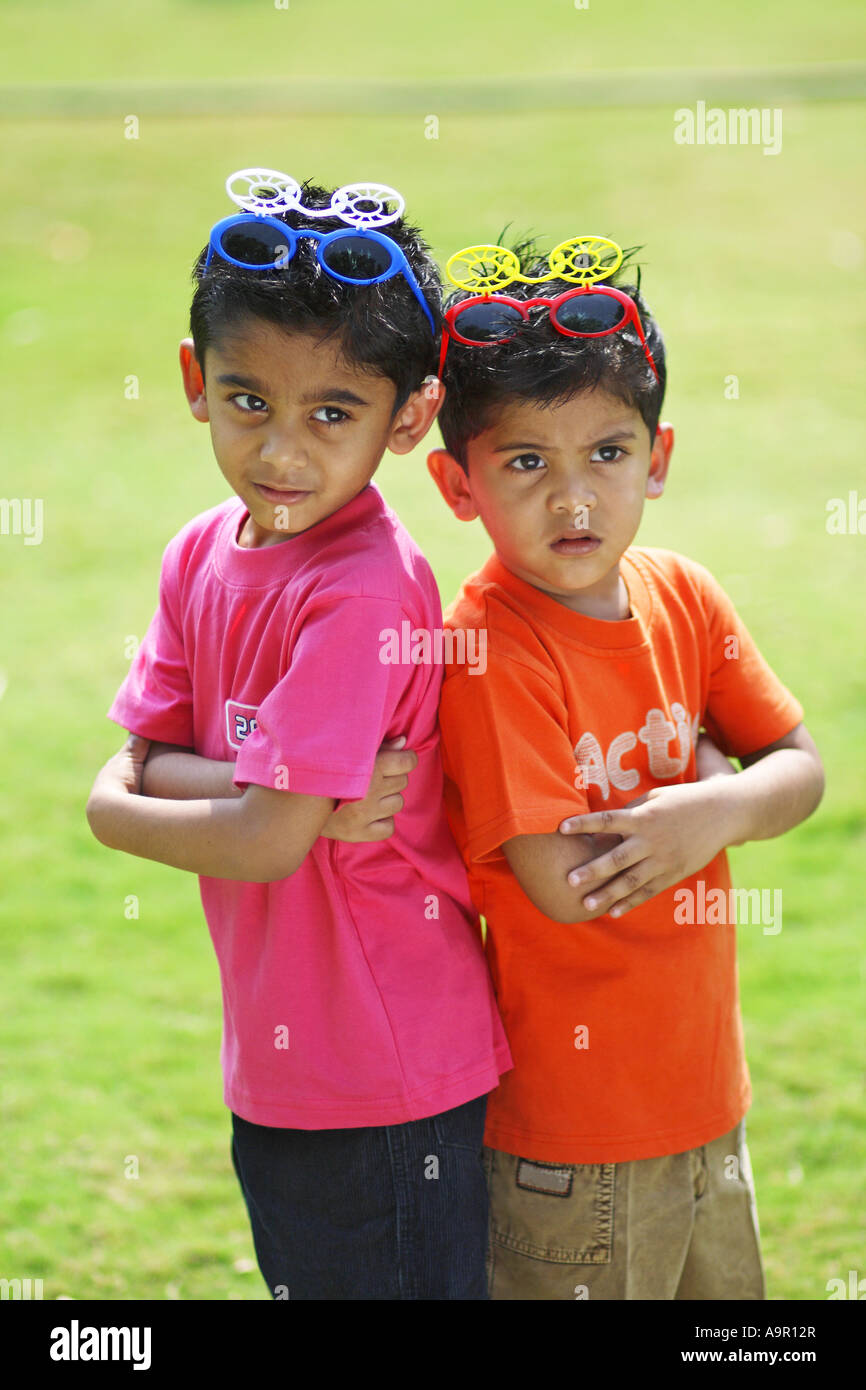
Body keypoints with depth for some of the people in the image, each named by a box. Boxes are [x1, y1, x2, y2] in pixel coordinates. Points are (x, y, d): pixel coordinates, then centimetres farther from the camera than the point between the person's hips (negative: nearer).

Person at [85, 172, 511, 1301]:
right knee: (297, 1283, 22)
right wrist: (294, 792, -18)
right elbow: (141, 765, -1)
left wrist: (125, 802, -7)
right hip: (271, 1067, 8)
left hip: (389, 1082, -8)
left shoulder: (366, 590, -23)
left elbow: (265, 844, -24)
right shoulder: (201, 553, 2)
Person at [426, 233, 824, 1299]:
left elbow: (800, 769, 3)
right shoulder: (486, 648, -20)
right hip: (567, 1135, -7)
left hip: (702, 1084, 7)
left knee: (727, 1290, 21)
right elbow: (563, 882, -26)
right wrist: (713, 805, -12)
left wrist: (715, 812, -19)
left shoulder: (680, 596, 0)